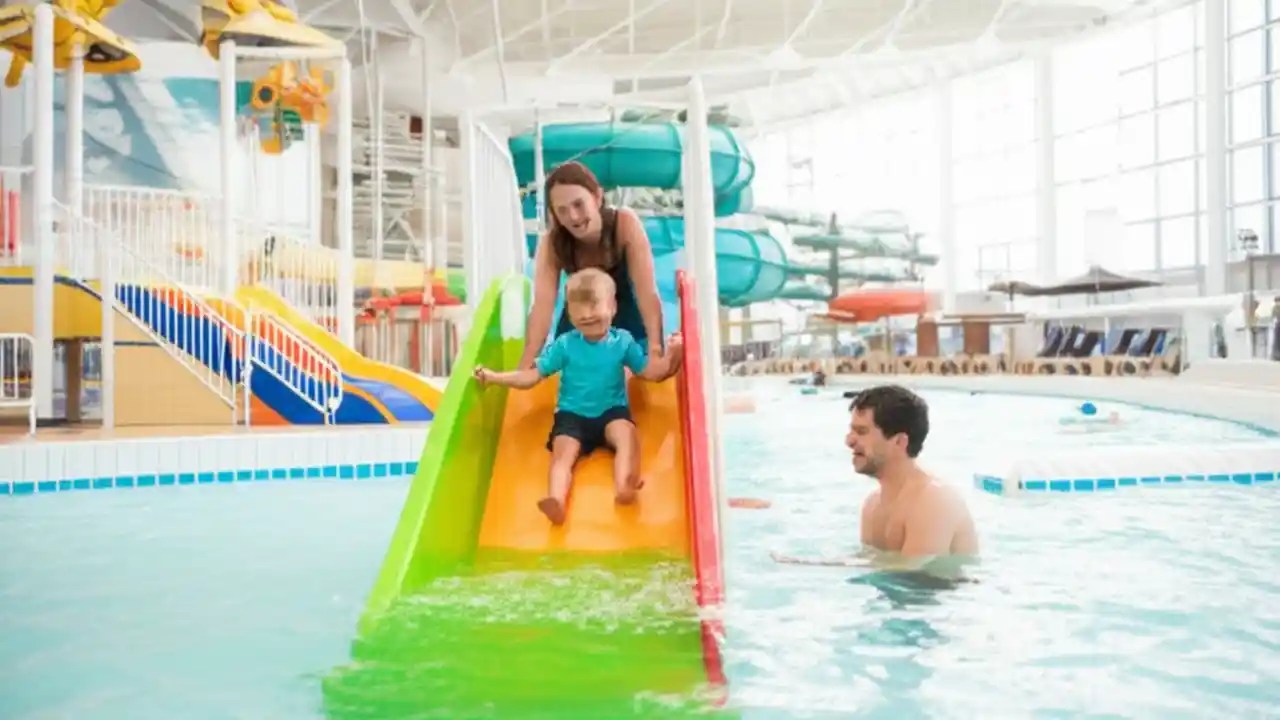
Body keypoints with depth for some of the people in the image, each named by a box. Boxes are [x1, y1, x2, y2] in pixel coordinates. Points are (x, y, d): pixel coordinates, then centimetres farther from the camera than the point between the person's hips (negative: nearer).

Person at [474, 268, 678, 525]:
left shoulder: (623, 341, 1)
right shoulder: (564, 345, -1)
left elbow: (652, 372, 4)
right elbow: (532, 376, 1)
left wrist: (669, 353, -14)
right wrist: (494, 377, -8)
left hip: (612, 411, 0)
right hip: (572, 414, 0)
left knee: (627, 435, -32)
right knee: (563, 454, -26)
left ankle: (623, 486, -54)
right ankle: (557, 501, -50)